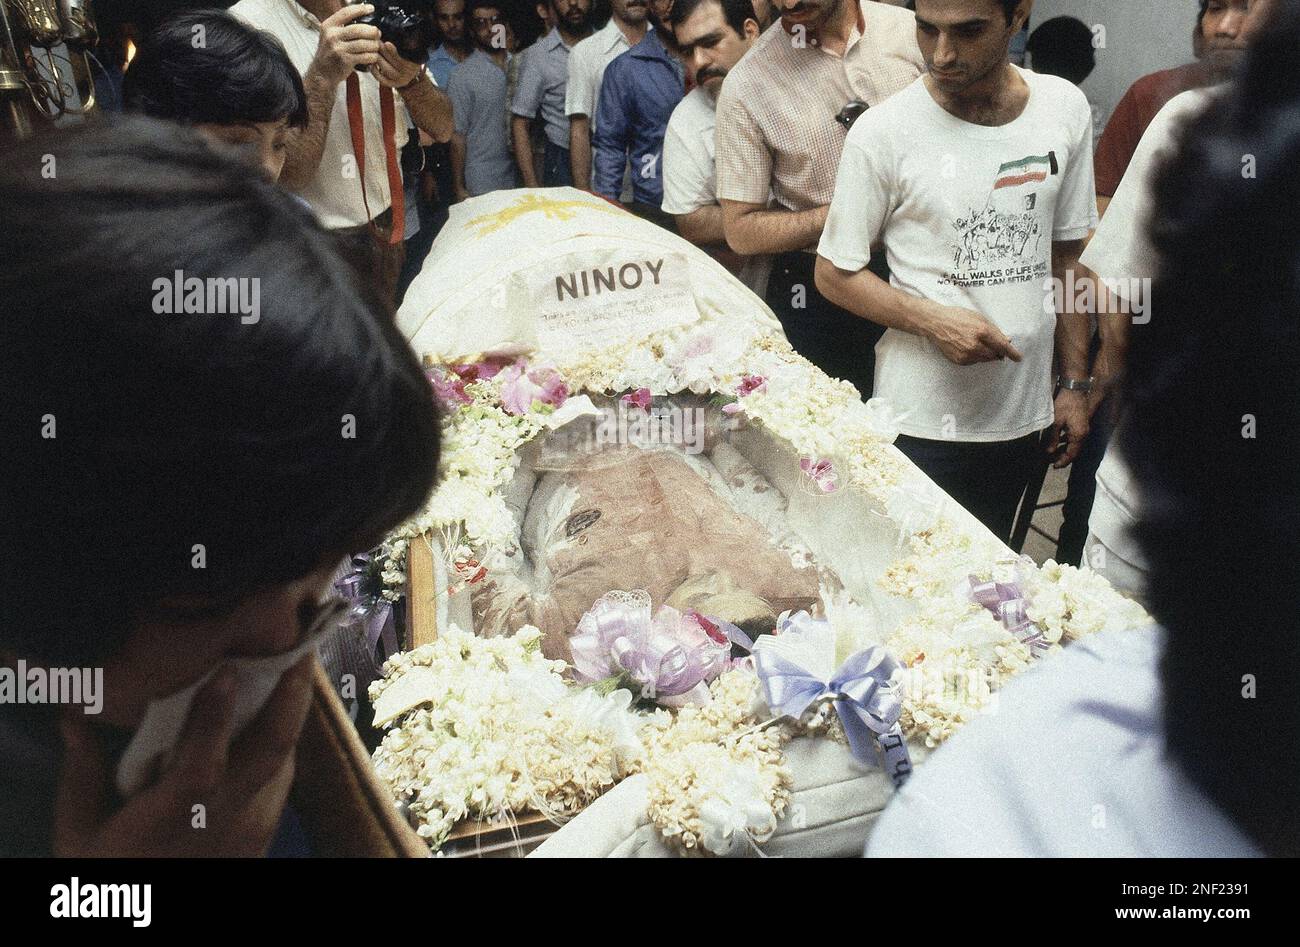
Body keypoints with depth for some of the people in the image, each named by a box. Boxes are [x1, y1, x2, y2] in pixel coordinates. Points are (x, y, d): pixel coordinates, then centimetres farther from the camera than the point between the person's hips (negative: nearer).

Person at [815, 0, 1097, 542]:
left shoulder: (1065, 109, 0)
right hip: (924, 423, -4)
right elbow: (834, 274, -7)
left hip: (1024, 412, 4)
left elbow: (1067, 257, 8)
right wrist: (933, 320, -21)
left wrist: (1074, 384, 8)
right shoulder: (883, 132, -13)